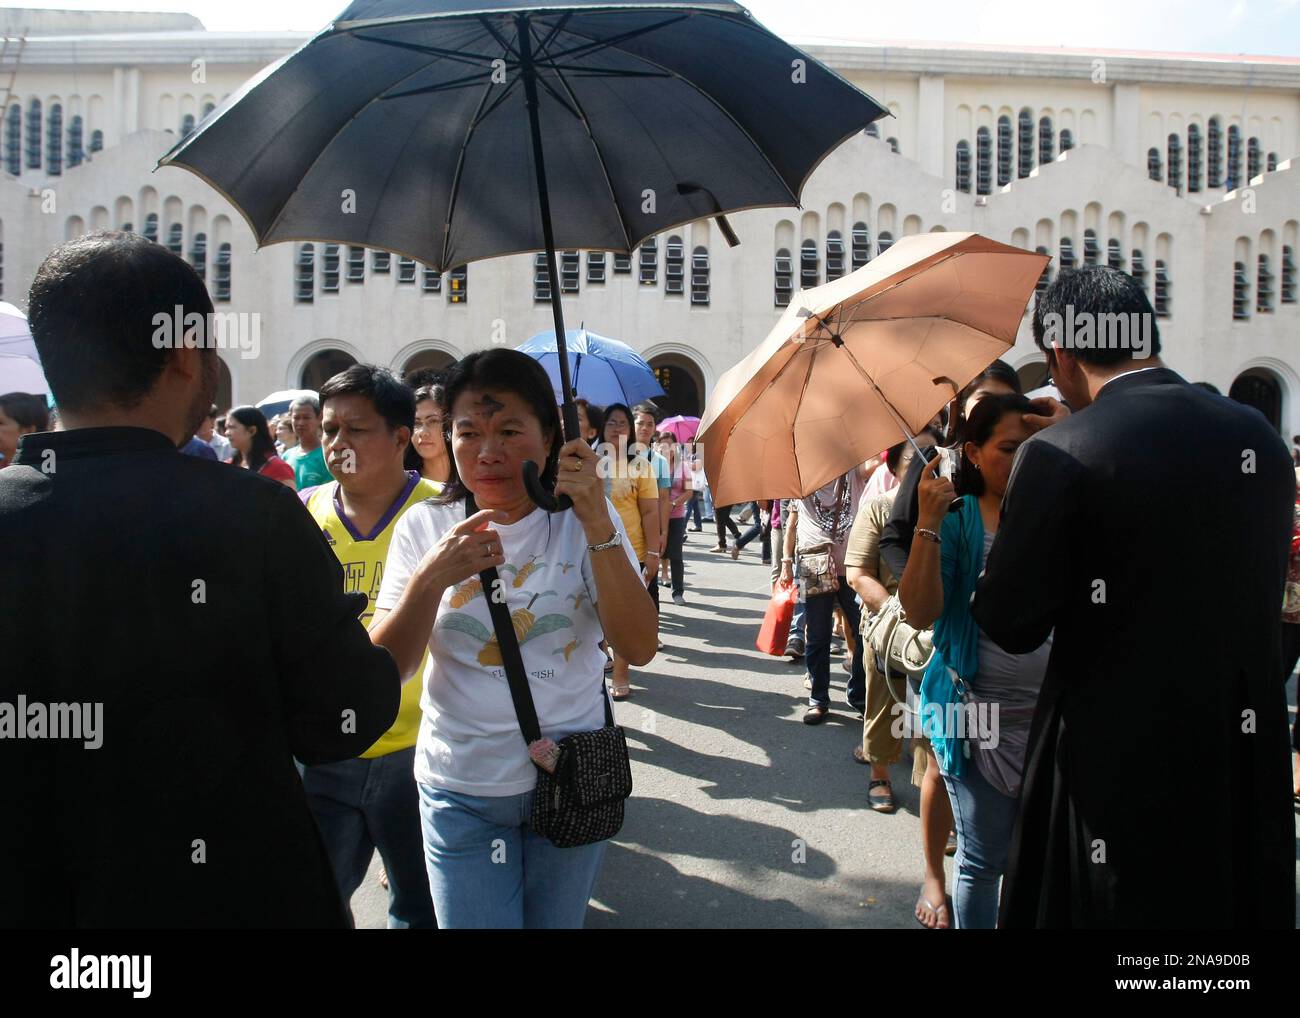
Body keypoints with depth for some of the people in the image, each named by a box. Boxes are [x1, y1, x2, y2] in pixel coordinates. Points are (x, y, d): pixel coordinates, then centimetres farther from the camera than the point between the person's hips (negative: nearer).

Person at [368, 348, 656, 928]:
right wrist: (430, 580, -26)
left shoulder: (583, 520, -6)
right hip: (460, 790, 0)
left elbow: (638, 648, -17)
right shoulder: (424, 527, -5)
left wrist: (598, 526, -27)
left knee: (557, 922, 18)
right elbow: (385, 672, -10)